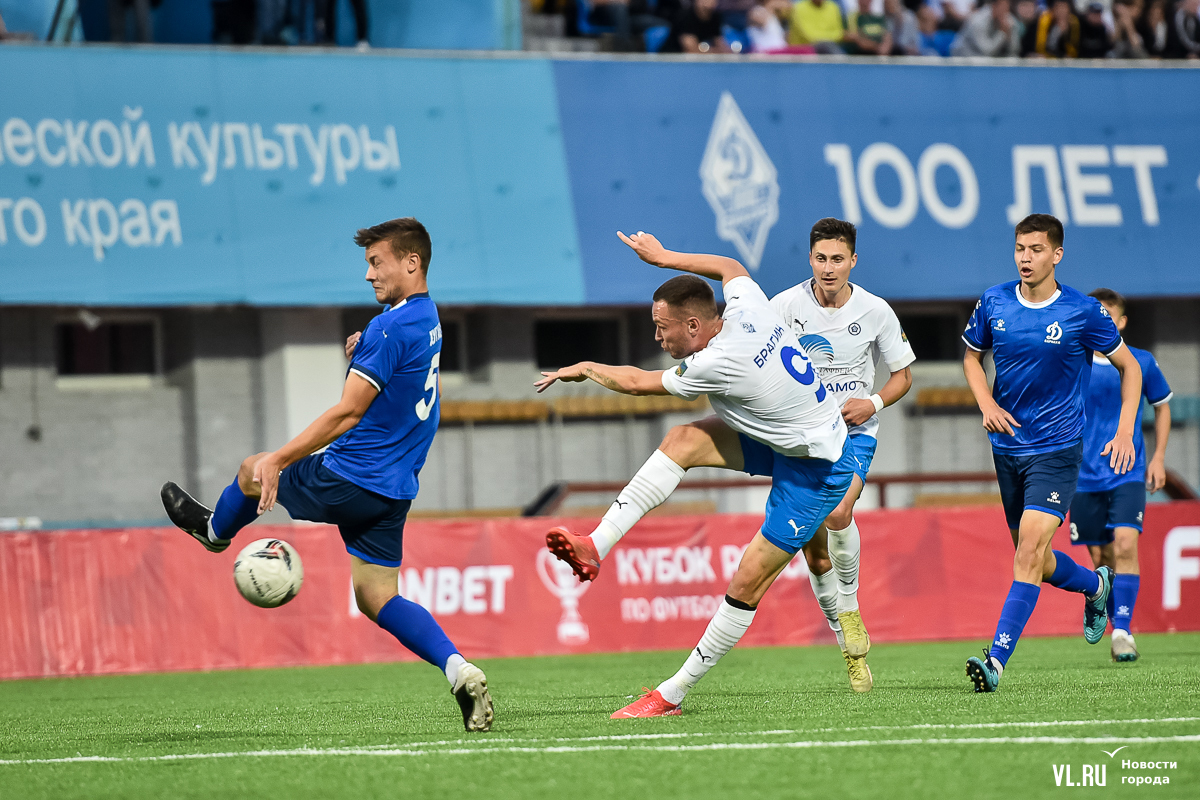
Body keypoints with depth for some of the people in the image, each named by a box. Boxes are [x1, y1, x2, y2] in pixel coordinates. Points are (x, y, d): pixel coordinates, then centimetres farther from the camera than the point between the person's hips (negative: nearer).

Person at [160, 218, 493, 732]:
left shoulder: (390, 329, -20)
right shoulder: (428, 320, 10)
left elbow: (347, 413, -22)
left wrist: (277, 461, -22)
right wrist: (361, 357, 9)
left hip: (349, 479, -8)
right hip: (395, 490, 8)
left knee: (255, 470, 19)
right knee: (377, 598, 9)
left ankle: (214, 529, 48)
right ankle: (458, 669, -10)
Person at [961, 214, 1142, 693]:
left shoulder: (1084, 312, -9)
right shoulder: (994, 303, 0)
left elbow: (1129, 367, 4)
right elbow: (972, 355, 17)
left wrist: (1125, 432, -6)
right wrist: (986, 404, -1)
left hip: (1057, 450, -5)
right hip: (1008, 448, 5)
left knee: (1031, 548, -19)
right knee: (1032, 558, 13)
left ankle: (996, 661, -23)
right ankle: (1095, 585, 46)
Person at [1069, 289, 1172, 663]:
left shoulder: (1141, 363, 2)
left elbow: (1162, 406, 17)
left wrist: (1159, 457, 9)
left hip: (1129, 473, -1)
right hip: (1086, 476, 1)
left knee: (1125, 544, -20)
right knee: (1101, 557, 4)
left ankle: (1123, 632, -20)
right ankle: (1118, 629, 22)